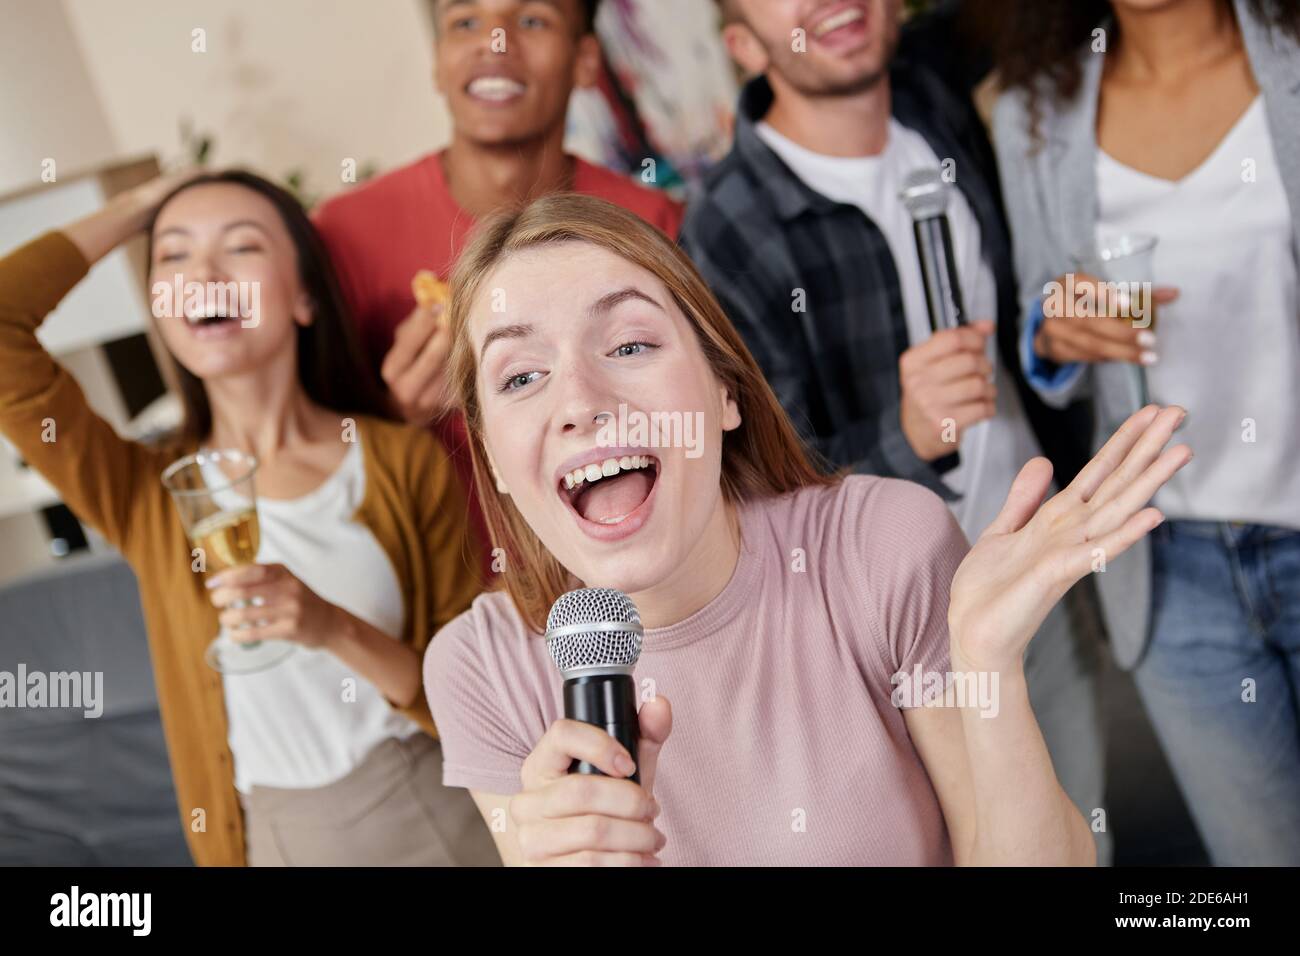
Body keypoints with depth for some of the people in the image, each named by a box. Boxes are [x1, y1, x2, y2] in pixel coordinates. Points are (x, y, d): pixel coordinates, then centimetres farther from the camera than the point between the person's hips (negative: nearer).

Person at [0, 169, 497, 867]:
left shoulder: (403, 462, -10)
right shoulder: (147, 496, -6)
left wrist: (336, 631, -25)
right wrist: (138, 206, -6)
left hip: (434, 818, 0)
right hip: (273, 838, 1)